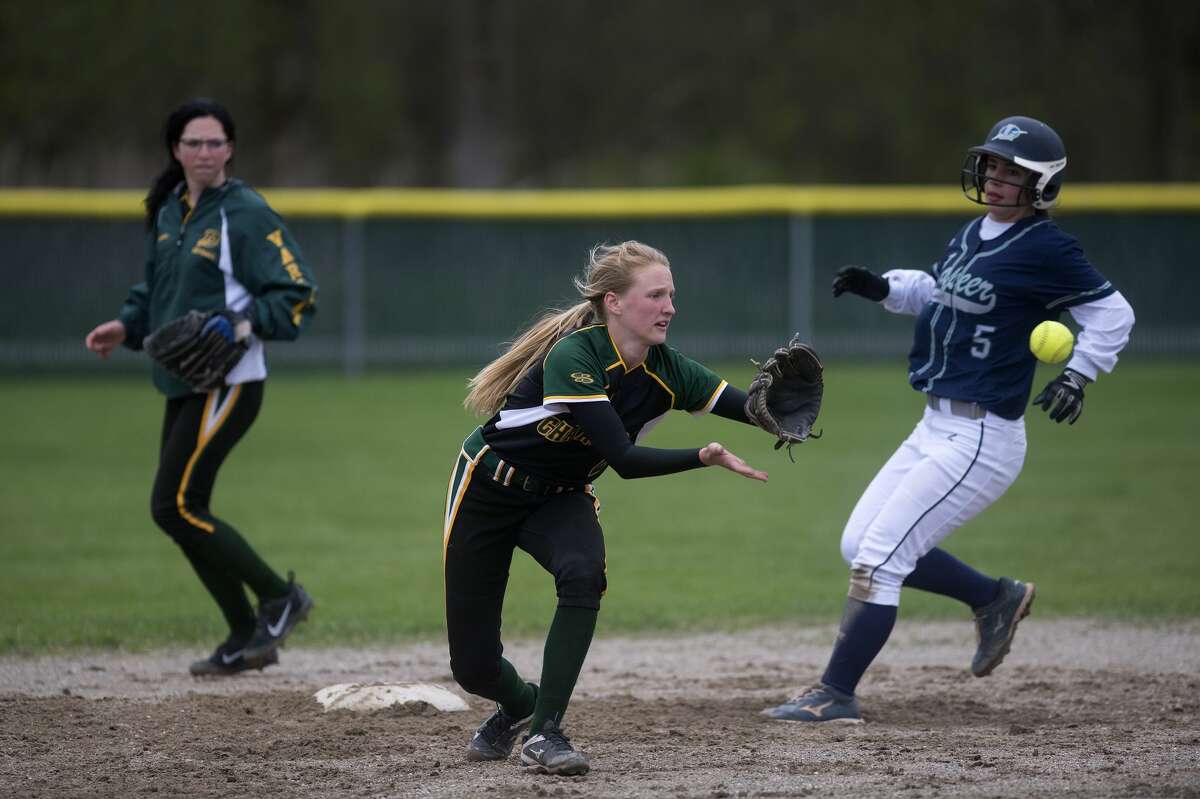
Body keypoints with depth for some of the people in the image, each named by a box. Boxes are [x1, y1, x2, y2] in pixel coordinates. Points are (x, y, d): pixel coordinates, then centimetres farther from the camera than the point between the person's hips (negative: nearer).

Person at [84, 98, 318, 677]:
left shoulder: (245, 214, -12)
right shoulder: (168, 211, 11)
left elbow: (298, 294, -14)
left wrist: (240, 323, -27)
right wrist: (126, 325, 8)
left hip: (228, 384, -9)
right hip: (184, 388, 9)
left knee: (173, 506, -12)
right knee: (183, 511, 9)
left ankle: (279, 598, -1)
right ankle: (247, 639, 18)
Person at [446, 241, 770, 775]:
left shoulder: (665, 372, -13)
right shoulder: (573, 356, -30)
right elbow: (623, 460, -34)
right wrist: (704, 459, -45)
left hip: (561, 498, 4)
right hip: (488, 488, -4)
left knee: (584, 575, -32)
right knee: (473, 667, -1)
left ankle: (545, 730, -20)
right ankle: (521, 703, 37)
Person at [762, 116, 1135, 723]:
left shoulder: (1043, 249, -14)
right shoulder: (974, 234, 11)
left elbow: (1112, 313, -11)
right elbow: (936, 292, 27)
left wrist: (1078, 375, -24)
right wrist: (884, 287, 9)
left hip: (980, 439, -10)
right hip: (936, 428, 10)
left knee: (879, 557, -11)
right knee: (860, 546, 13)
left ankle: (836, 695, -4)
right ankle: (995, 599, 25)